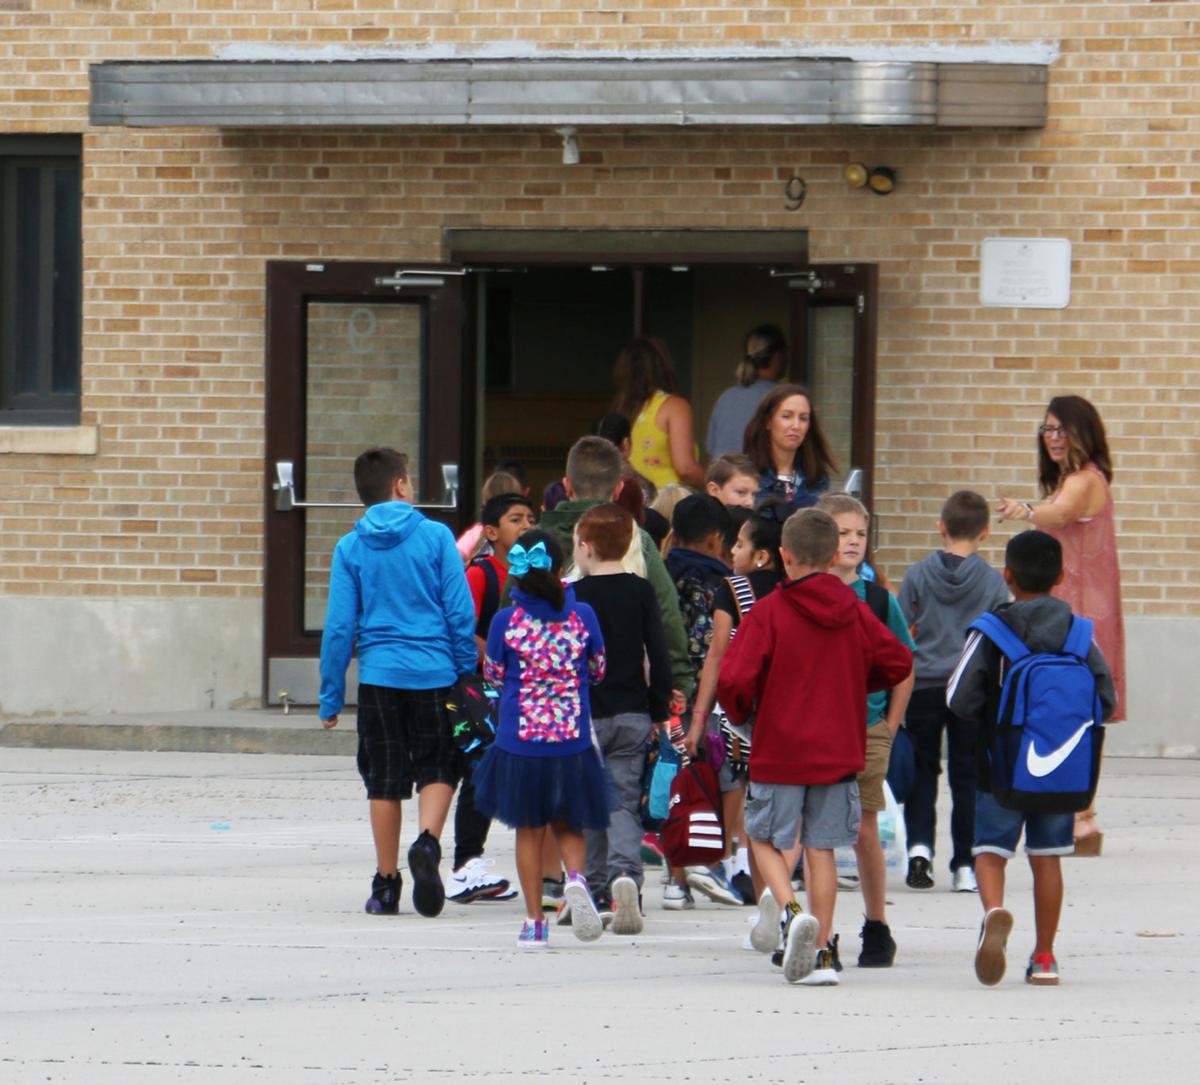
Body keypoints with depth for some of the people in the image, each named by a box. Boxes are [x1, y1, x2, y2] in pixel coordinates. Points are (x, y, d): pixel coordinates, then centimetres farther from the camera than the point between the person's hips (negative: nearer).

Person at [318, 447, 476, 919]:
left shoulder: (350, 548, 2)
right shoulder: (436, 536, -2)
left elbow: (339, 627, 1)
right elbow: (461, 613, -2)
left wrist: (330, 698, 7)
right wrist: (467, 675, 8)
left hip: (379, 676, 1)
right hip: (434, 674, -1)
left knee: (384, 782, 9)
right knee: (437, 769, 9)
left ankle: (386, 884, 11)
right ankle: (427, 842, -18)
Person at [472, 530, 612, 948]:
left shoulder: (506, 622, -9)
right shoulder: (582, 616, -5)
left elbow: (493, 675, 4)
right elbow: (597, 671, 7)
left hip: (520, 741, -1)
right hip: (572, 742, 1)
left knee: (529, 830, 11)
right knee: (568, 824, 17)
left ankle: (535, 923, 9)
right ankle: (575, 877, -14)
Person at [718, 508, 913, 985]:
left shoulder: (769, 612, -10)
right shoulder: (854, 610, 1)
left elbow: (735, 681, -16)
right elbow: (898, 663, 7)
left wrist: (740, 713, 5)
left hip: (779, 750, -3)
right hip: (840, 751, 3)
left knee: (765, 838, 10)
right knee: (822, 848, 9)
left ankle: (787, 909, -18)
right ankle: (822, 951, 4)